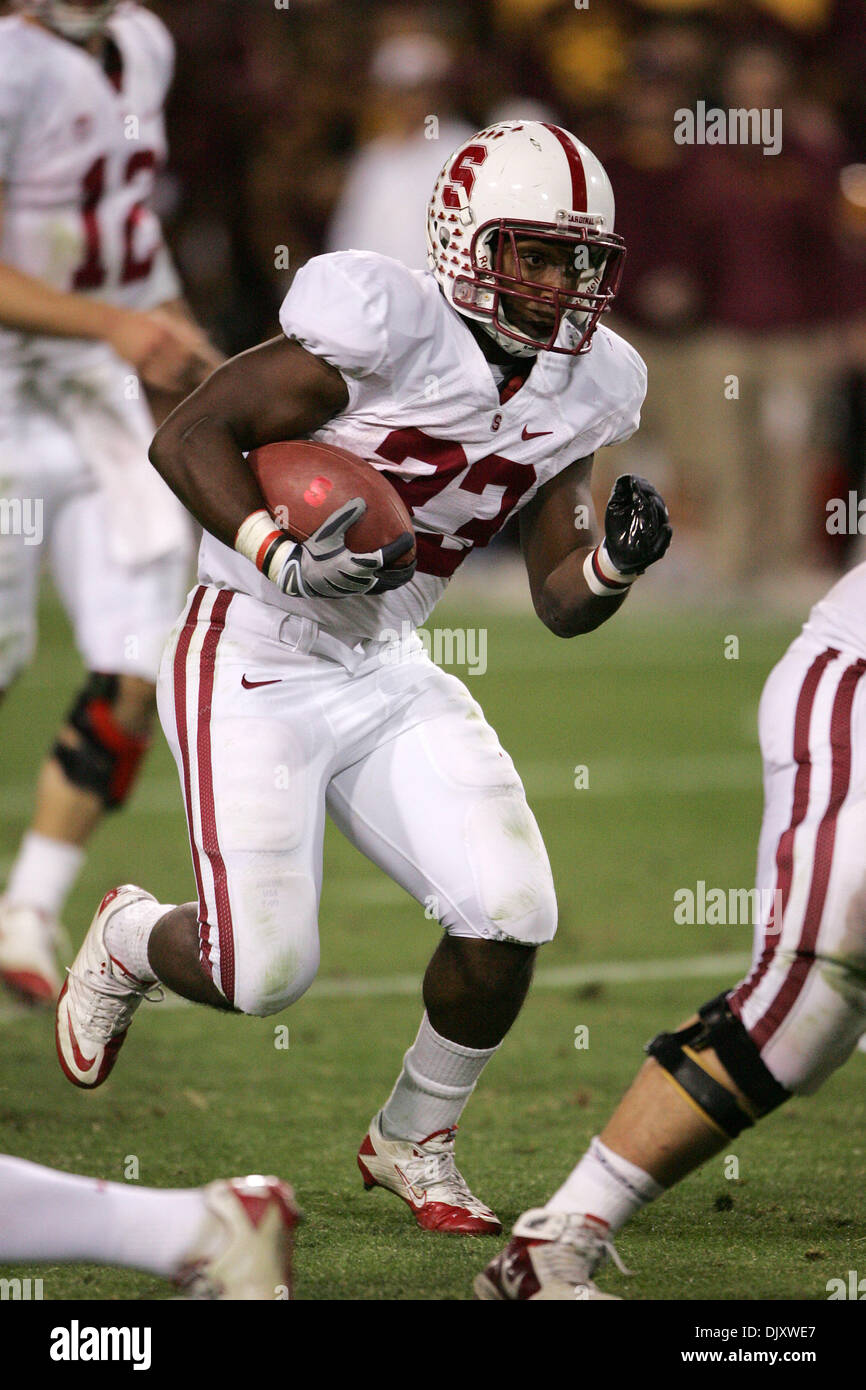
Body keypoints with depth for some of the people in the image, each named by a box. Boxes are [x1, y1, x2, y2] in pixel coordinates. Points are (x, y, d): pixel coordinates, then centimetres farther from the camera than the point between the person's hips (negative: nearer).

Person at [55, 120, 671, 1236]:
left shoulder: (577, 392, 0)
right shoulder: (388, 335, -23)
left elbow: (560, 604, 6)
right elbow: (186, 436, -18)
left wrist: (617, 563, -16)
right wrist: (285, 558, -31)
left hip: (388, 680, 6)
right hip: (254, 669, -6)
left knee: (510, 918, -12)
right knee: (263, 973, -10)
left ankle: (414, 1142, 15)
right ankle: (128, 939, 29)